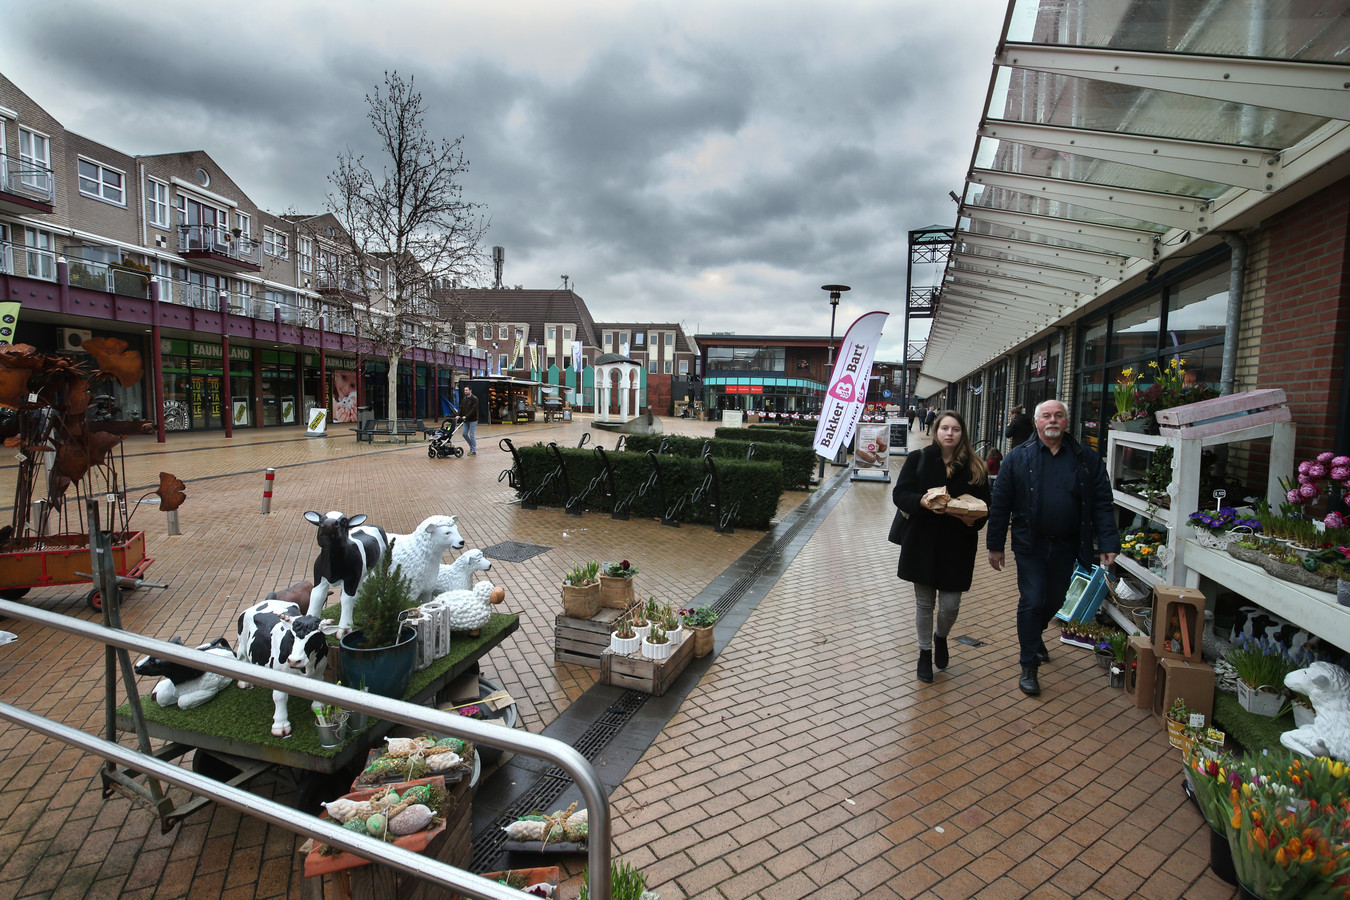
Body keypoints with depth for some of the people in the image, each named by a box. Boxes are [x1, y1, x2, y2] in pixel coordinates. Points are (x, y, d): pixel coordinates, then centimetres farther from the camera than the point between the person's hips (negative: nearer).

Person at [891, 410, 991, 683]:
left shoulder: (974, 467, 3)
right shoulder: (918, 459, 1)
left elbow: (984, 504, 6)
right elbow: (900, 494, -4)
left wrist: (973, 518, -15)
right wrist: (923, 502, -23)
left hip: (958, 546, 1)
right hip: (922, 543, 0)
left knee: (950, 604, 2)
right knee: (924, 603, 9)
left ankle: (941, 636, 36)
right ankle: (925, 653, 29)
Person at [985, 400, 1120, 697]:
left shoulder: (1087, 460, 1)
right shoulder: (1018, 458, -4)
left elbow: (1102, 504, 1)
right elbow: (1000, 504, -3)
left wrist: (1108, 543, -9)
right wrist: (995, 545, -4)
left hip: (1066, 547, 3)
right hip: (1030, 546, -2)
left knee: (1054, 600, 17)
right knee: (1032, 602, -2)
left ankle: (1034, 636, 46)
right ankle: (1029, 666, 11)